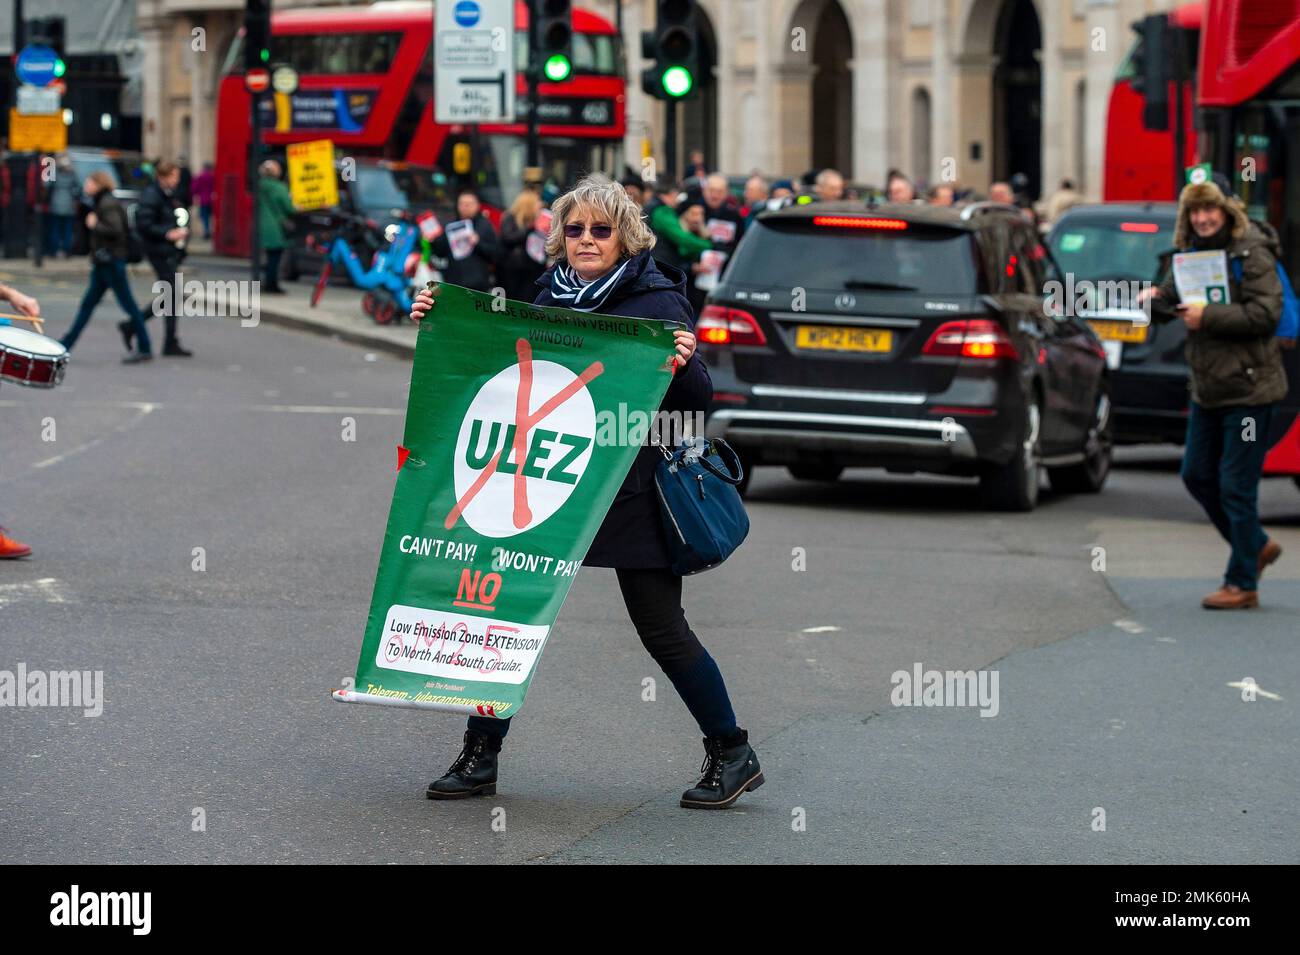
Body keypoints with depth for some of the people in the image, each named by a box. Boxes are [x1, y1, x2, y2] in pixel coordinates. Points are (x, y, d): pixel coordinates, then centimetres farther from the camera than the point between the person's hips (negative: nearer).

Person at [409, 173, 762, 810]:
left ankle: (733, 756, 16)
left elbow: (697, 403, -7)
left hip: (630, 490, -5)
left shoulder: (657, 300, -5)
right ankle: (479, 757, 12)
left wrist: (683, 366, -28)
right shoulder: (550, 296, 9)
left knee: (662, 629, 0)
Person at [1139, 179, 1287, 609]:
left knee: (1236, 486, -5)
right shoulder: (1191, 254, 12)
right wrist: (1154, 299, -2)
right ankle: (1257, 546, 31)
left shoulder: (1251, 254, -11)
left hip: (1248, 387, -8)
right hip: (1207, 388, 8)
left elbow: (1266, 313, -19)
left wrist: (1208, 316, -20)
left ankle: (1242, 583, 5)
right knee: (1197, 475, 13)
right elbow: (1170, 298, 21)